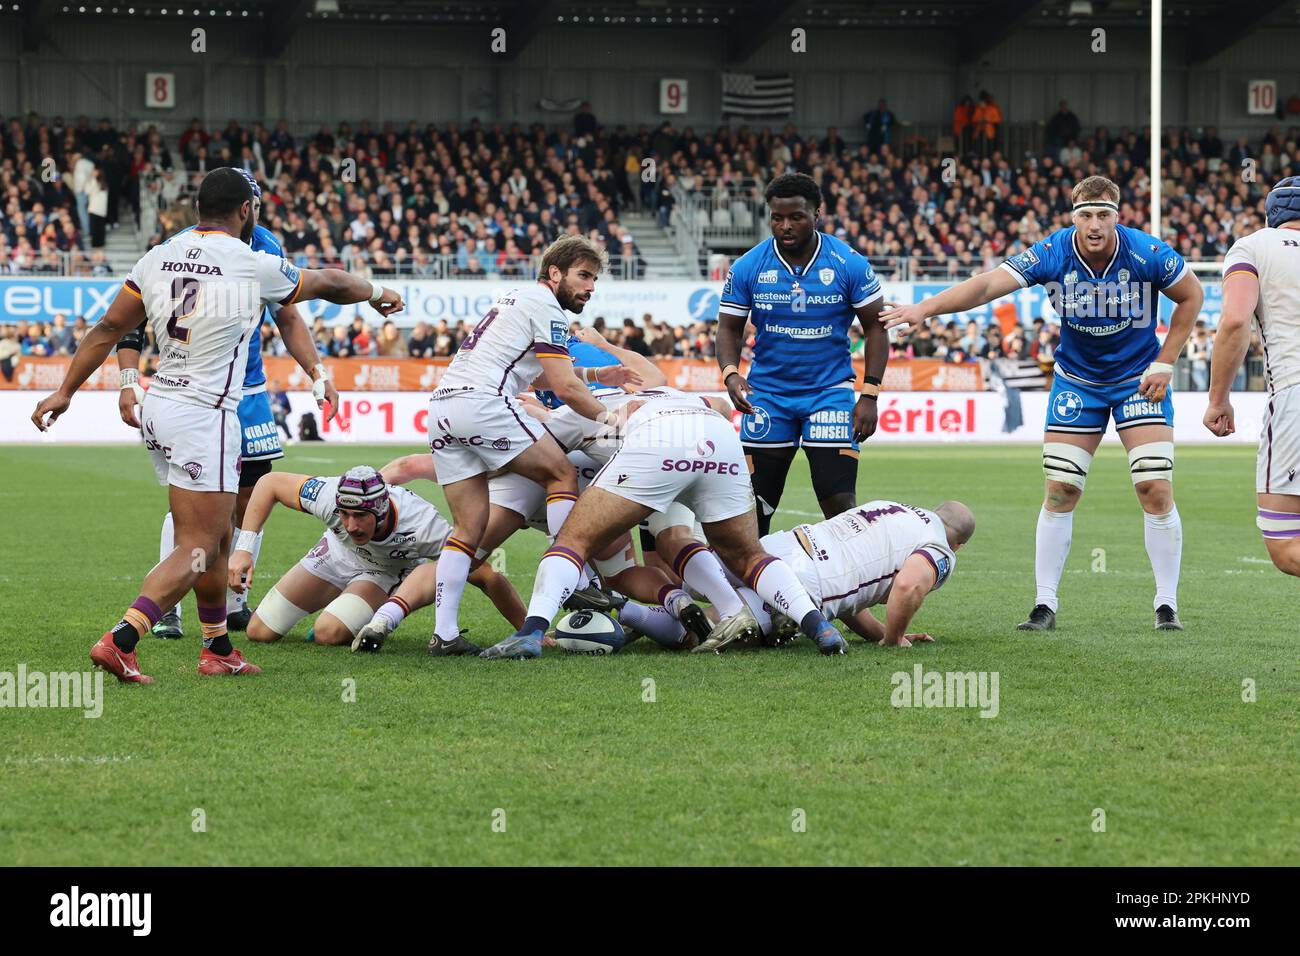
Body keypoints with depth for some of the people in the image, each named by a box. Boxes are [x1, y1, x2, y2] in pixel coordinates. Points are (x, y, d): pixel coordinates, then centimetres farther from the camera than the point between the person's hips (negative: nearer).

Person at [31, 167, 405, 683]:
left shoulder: (158, 259, 6)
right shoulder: (254, 267, -8)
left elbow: (109, 328, 11)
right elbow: (331, 284, 9)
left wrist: (66, 390, 19)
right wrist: (377, 293, 28)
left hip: (158, 408, 7)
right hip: (202, 418, -7)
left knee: (217, 537, 19)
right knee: (197, 550, -6)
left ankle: (218, 649, 26)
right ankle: (119, 641, -20)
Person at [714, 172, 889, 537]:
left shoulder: (850, 265, -8)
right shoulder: (748, 268, -5)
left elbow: (875, 328, -2)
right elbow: (729, 328, 2)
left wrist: (869, 395, -9)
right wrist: (730, 373, -18)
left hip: (830, 391, -2)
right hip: (768, 394, 2)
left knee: (840, 503, -8)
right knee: (754, 505, 4)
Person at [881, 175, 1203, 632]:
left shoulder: (1147, 254, -20)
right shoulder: (1052, 255, -20)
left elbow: (1191, 296, -3)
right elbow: (986, 285, -28)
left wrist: (1165, 363, -6)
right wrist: (924, 308, -42)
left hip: (1139, 379, -1)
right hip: (1077, 382, 1)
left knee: (1156, 490, -9)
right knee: (1059, 491, -3)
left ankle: (1166, 605, 3)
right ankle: (1045, 604, 5)